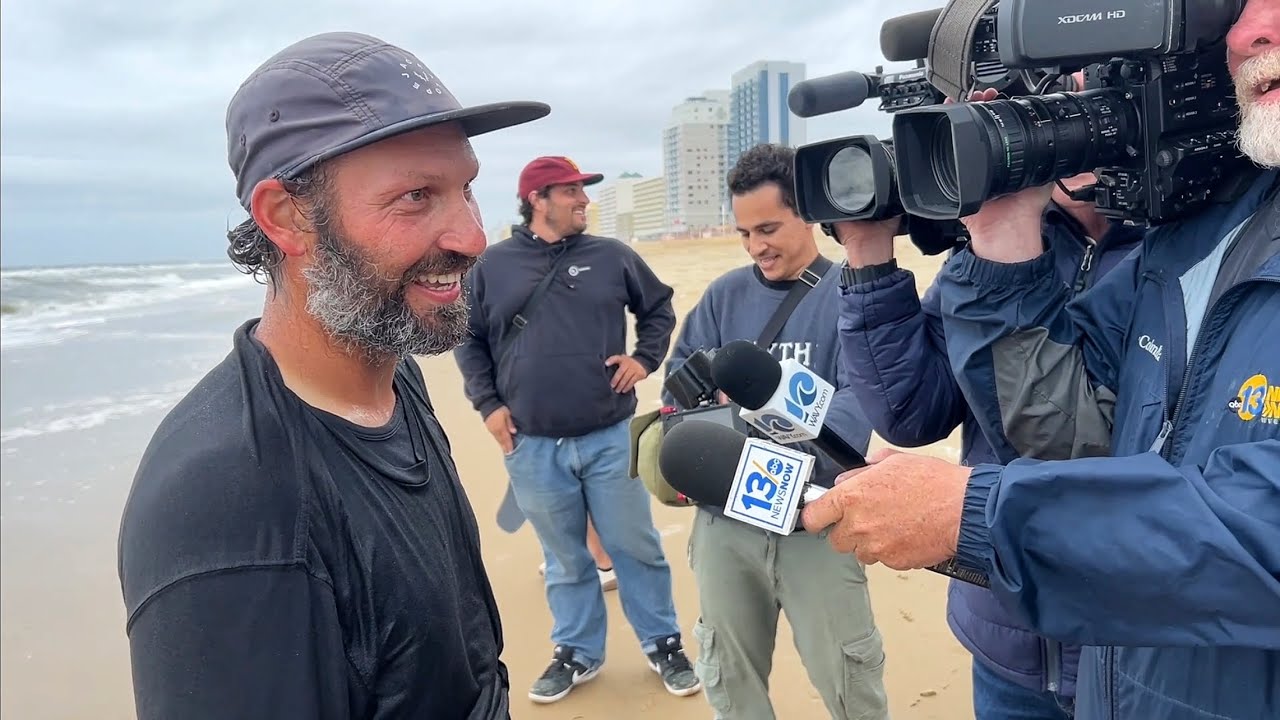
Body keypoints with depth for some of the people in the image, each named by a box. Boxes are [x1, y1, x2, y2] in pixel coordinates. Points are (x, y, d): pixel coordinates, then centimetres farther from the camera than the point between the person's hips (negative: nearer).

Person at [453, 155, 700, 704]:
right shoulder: (493, 265, 0)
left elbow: (659, 307, 14)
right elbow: (467, 339, 8)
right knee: (564, 559, 15)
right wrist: (487, 404, 0)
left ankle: (663, 644, 28)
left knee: (636, 548, 10)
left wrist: (644, 357, 1)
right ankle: (578, 652, 33)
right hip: (532, 448, 0)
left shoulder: (611, 256, 2)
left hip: (610, 438, 0)